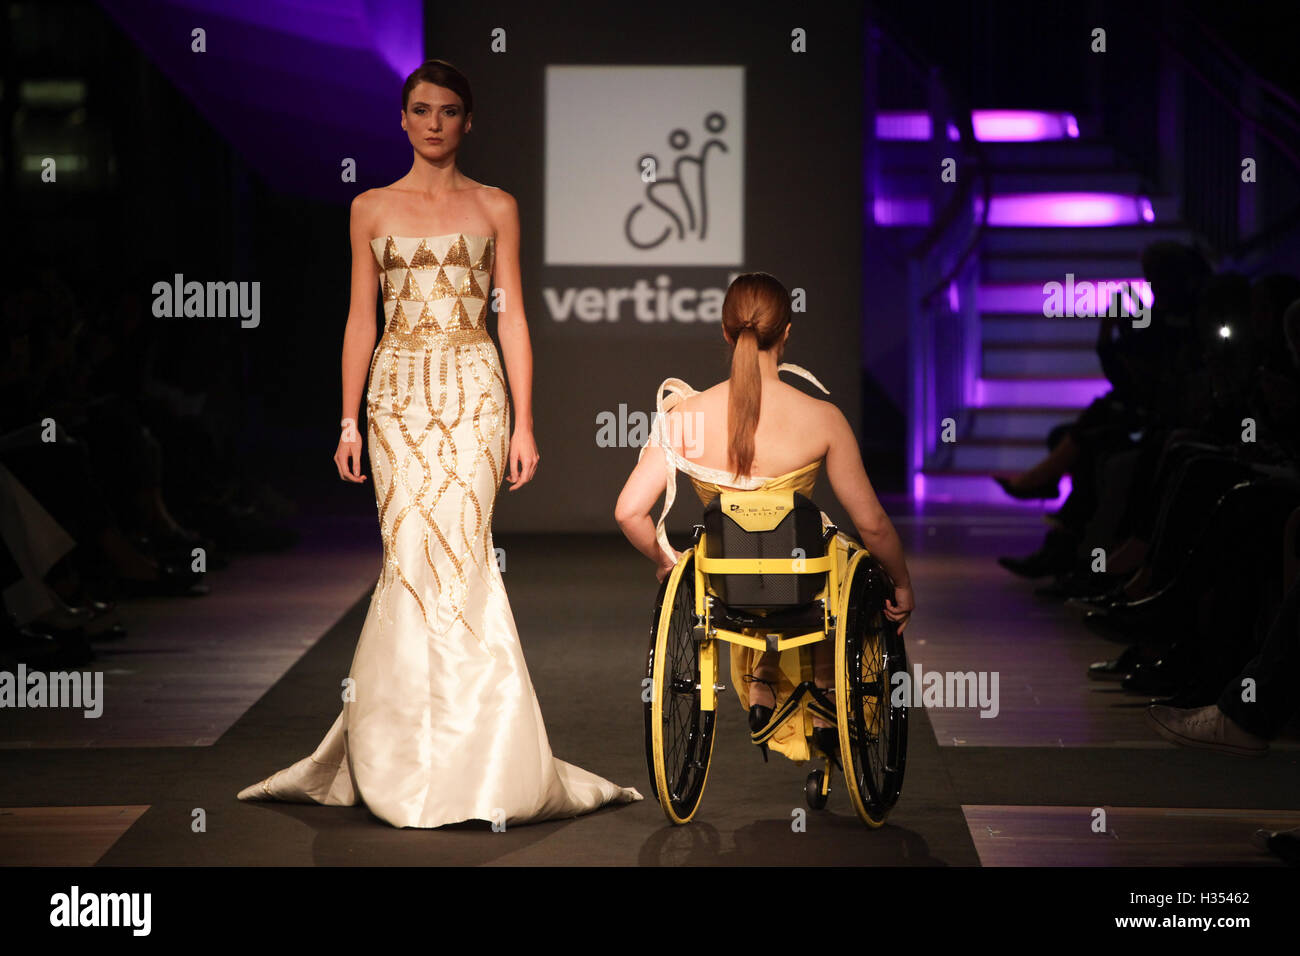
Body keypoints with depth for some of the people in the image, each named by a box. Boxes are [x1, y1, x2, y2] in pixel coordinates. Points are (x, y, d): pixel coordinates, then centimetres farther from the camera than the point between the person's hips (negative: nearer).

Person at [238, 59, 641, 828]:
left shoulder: (495, 209, 7)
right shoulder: (372, 210, 9)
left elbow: (512, 317, 5)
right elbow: (361, 319, 9)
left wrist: (524, 424, -1)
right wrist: (349, 422, 4)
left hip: (473, 393, -1)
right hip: (400, 395, 1)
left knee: (457, 549, -10)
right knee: (413, 556, -6)